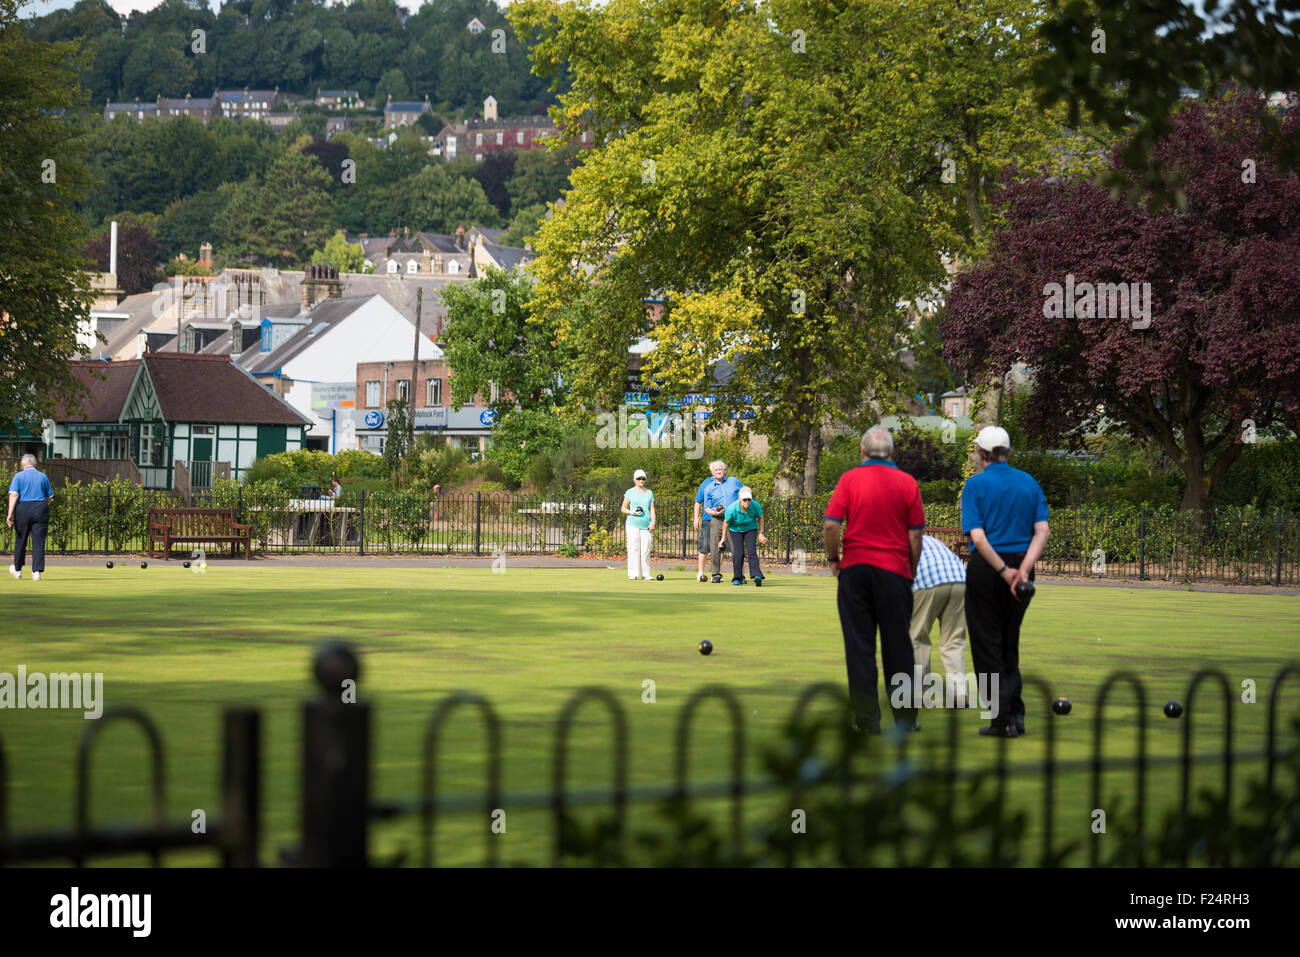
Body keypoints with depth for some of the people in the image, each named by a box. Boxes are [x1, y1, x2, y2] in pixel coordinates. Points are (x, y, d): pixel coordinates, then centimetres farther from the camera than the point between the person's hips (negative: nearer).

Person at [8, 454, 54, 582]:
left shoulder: (19, 476, 1)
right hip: (41, 511, 1)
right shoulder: (43, 477, 8)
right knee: (39, 542, 0)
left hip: (22, 510, -1)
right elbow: (49, 498, 12)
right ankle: (37, 571, -8)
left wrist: (10, 513, -14)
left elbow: (13, 495, -11)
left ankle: (17, 569, 27)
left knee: (20, 540, 13)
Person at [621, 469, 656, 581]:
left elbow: (652, 509, 11)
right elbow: (623, 509, 9)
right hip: (633, 524, -3)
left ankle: (645, 575, 5)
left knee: (646, 550, 0)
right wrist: (632, 512, -10)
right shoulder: (630, 492, 7)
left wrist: (653, 522, -3)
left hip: (646, 525, 3)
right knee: (633, 548, -9)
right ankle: (633, 574, -10)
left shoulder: (649, 493, 15)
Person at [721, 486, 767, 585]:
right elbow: (726, 523, -12)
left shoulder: (756, 506, -27)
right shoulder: (732, 509, -31)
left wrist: (761, 533, 0)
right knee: (738, 552, -13)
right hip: (736, 530, 0)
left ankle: (757, 576, -30)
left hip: (750, 529, 0)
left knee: (751, 550, -20)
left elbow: (760, 518, -4)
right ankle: (737, 578, 3)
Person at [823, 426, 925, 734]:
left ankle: (867, 718, 2)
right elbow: (915, 535, 0)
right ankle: (905, 717, 12)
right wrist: (911, 570, 12)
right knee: (898, 646, 9)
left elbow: (830, 526, -10)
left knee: (859, 646, 4)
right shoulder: (907, 483, 0)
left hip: (854, 569, 0)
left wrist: (833, 558, 5)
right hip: (894, 570, 0)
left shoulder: (850, 479, -2)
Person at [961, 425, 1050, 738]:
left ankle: (1003, 719, 0)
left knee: (987, 645, 3)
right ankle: (1015, 710, 4)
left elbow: (977, 536, -16)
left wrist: (1003, 571, -14)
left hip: (986, 569, -4)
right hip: (1021, 568, 4)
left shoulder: (976, 484, -6)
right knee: (1009, 643, 16)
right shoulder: (1030, 483, 8)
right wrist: (1023, 569, -13)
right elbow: (1042, 530, -4)